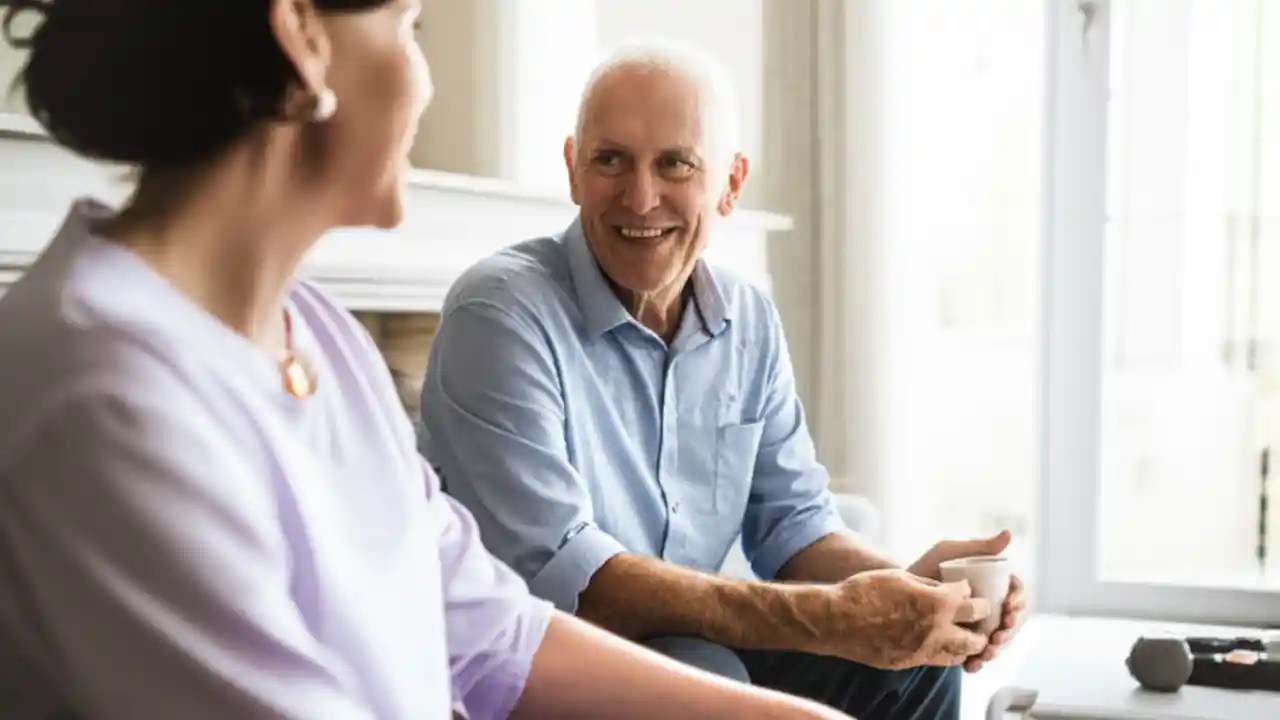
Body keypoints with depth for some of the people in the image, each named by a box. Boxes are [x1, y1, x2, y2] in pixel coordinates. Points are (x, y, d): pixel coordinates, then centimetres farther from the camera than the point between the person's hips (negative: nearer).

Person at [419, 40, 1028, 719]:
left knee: (913, 660, -6)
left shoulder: (750, 321, 2)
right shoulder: (501, 312, -21)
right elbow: (553, 572, -28)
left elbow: (791, 519, 6)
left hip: (689, 644, 6)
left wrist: (903, 586, -17)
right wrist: (827, 619, -32)